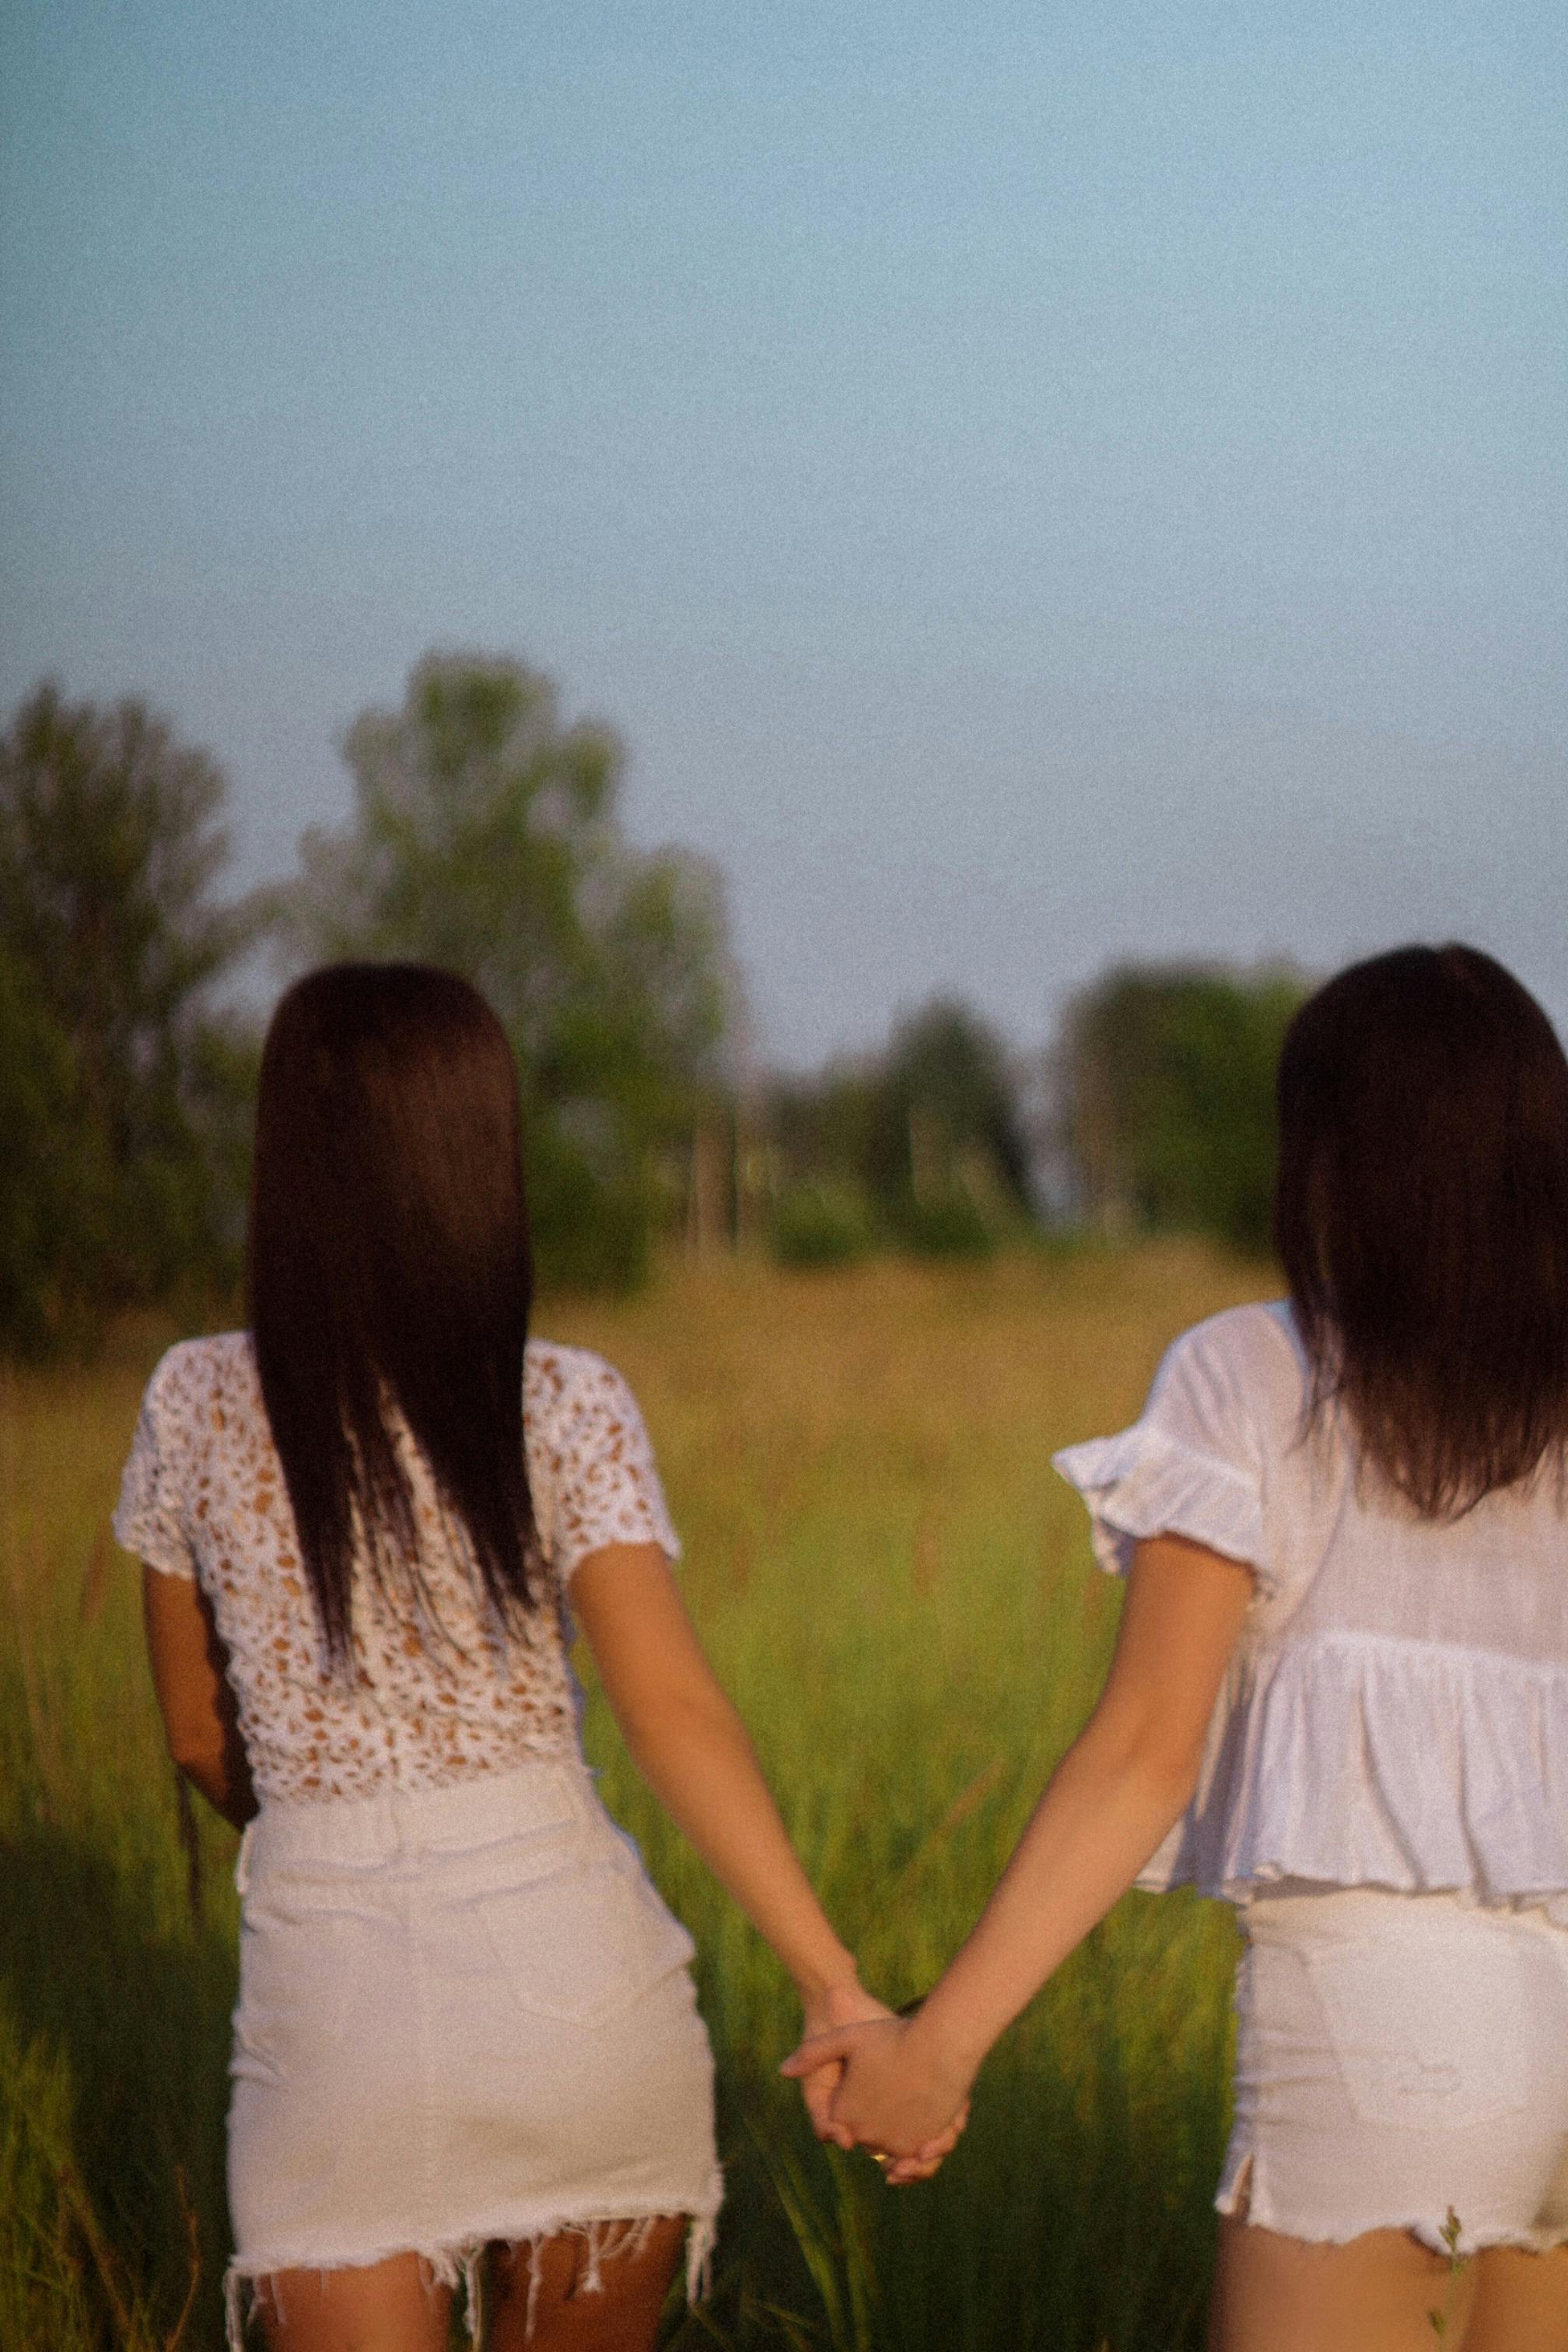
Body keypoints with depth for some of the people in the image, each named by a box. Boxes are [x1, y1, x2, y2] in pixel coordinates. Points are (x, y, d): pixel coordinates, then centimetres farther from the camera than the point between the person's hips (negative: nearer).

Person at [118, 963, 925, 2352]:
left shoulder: (199, 1407, 0)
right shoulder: (565, 1410, -4)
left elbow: (202, 1741, 10)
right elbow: (672, 1712, -13)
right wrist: (833, 1983, -15)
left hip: (328, 1980, 0)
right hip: (574, 1964, 0)